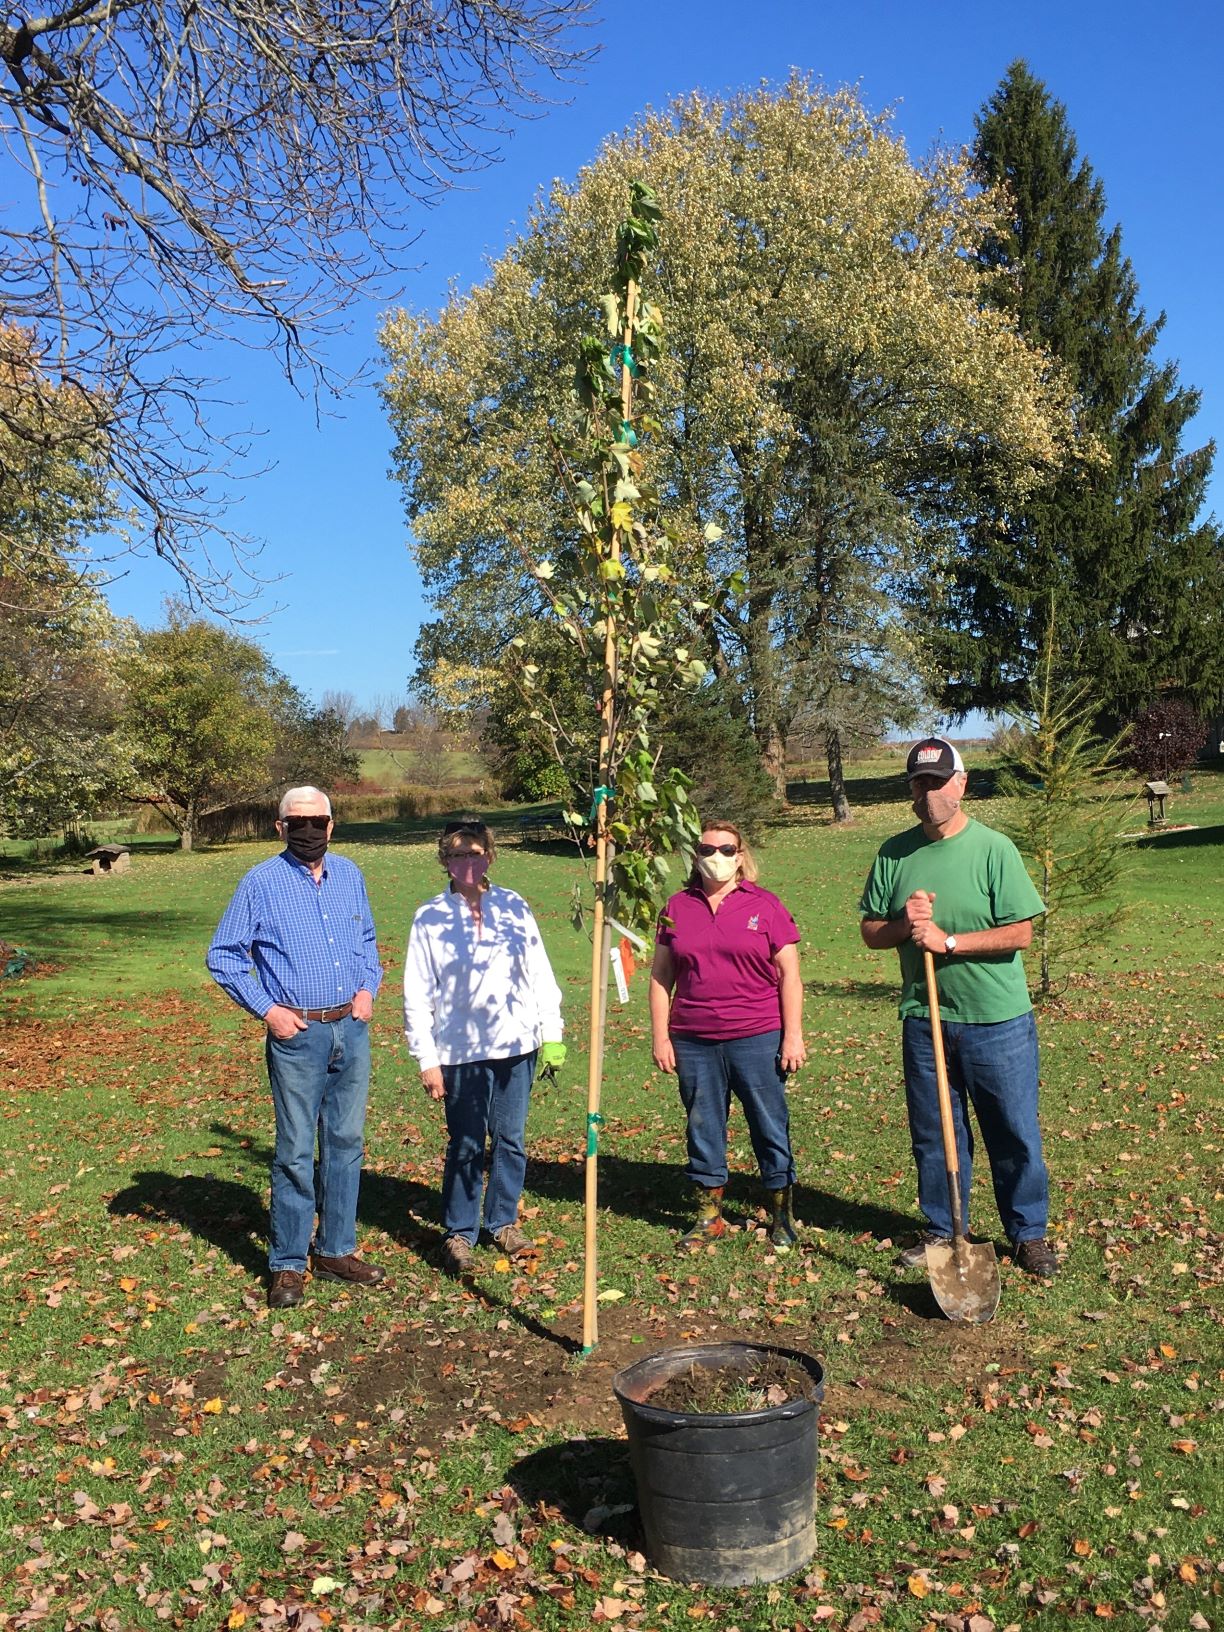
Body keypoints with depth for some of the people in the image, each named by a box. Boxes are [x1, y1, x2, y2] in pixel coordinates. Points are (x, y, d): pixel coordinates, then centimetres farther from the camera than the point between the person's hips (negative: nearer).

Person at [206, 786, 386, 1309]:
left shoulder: (349, 875, 9)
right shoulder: (262, 882, -5)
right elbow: (223, 956, -2)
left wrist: (368, 988, 6)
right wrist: (266, 1010, -8)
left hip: (352, 1030, 5)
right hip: (297, 1035, -5)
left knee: (345, 1143, 11)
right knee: (295, 1151, 0)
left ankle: (336, 1251, 25)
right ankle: (288, 1266, 14)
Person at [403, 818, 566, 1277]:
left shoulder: (514, 907, 4)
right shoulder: (430, 917, -1)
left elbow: (539, 973, 7)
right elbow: (417, 994, 0)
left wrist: (551, 1034, 4)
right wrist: (426, 1059, -4)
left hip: (515, 1044, 2)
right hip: (461, 1049, -2)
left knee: (511, 1140, 11)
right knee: (465, 1146, 3)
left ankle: (504, 1220, 29)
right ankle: (459, 1233, 19)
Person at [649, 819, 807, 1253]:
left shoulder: (764, 905, 1)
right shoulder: (677, 907, 7)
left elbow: (789, 974, 1)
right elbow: (661, 977, 9)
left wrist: (793, 1035, -5)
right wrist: (660, 1037, 4)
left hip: (757, 1038, -2)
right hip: (694, 1042, 2)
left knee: (770, 1126, 5)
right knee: (702, 1127, 11)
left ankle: (782, 1213, 21)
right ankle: (709, 1215, 25)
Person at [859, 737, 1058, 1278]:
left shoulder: (993, 848, -8)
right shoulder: (894, 854, 3)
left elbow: (1020, 933, -11)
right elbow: (870, 932, 6)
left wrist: (948, 940, -19)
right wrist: (903, 924, -14)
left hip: (997, 1019, -3)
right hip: (924, 1019, 3)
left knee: (1014, 1134, 8)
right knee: (933, 1134, 13)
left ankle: (1029, 1234, 25)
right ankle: (941, 1229, 30)